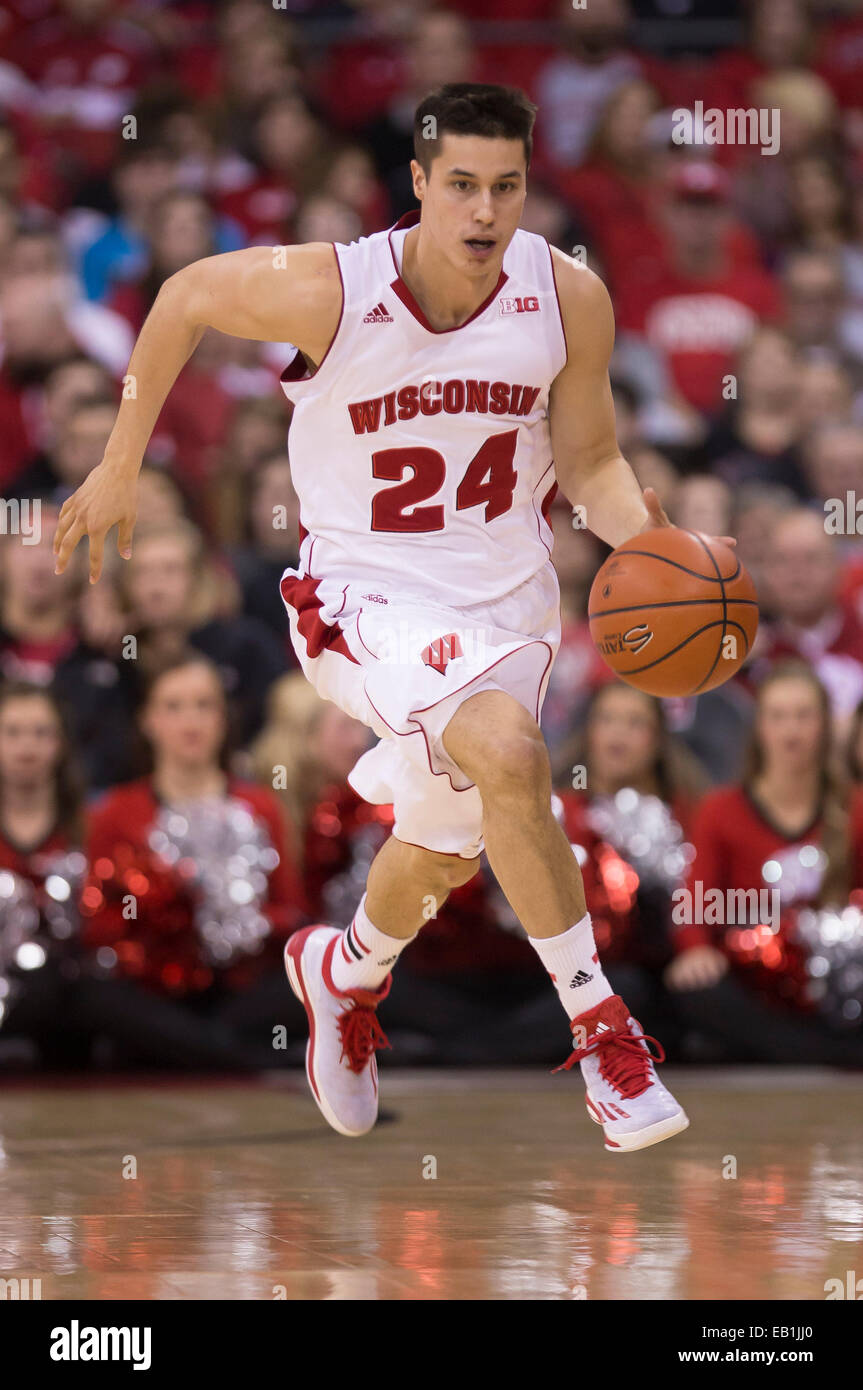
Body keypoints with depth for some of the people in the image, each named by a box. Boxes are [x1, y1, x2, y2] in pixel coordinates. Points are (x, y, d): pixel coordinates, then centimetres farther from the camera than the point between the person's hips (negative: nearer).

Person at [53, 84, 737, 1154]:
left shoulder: (569, 299, -13)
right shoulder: (330, 291, -22)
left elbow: (588, 461, 1)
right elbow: (184, 297, -3)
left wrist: (646, 542, -20)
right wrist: (119, 468, 4)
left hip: (505, 601, 4)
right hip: (366, 594, -4)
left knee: (442, 857, 20)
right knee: (508, 751, -33)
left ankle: (344, 975, 54)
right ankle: (598, 1025, -22)